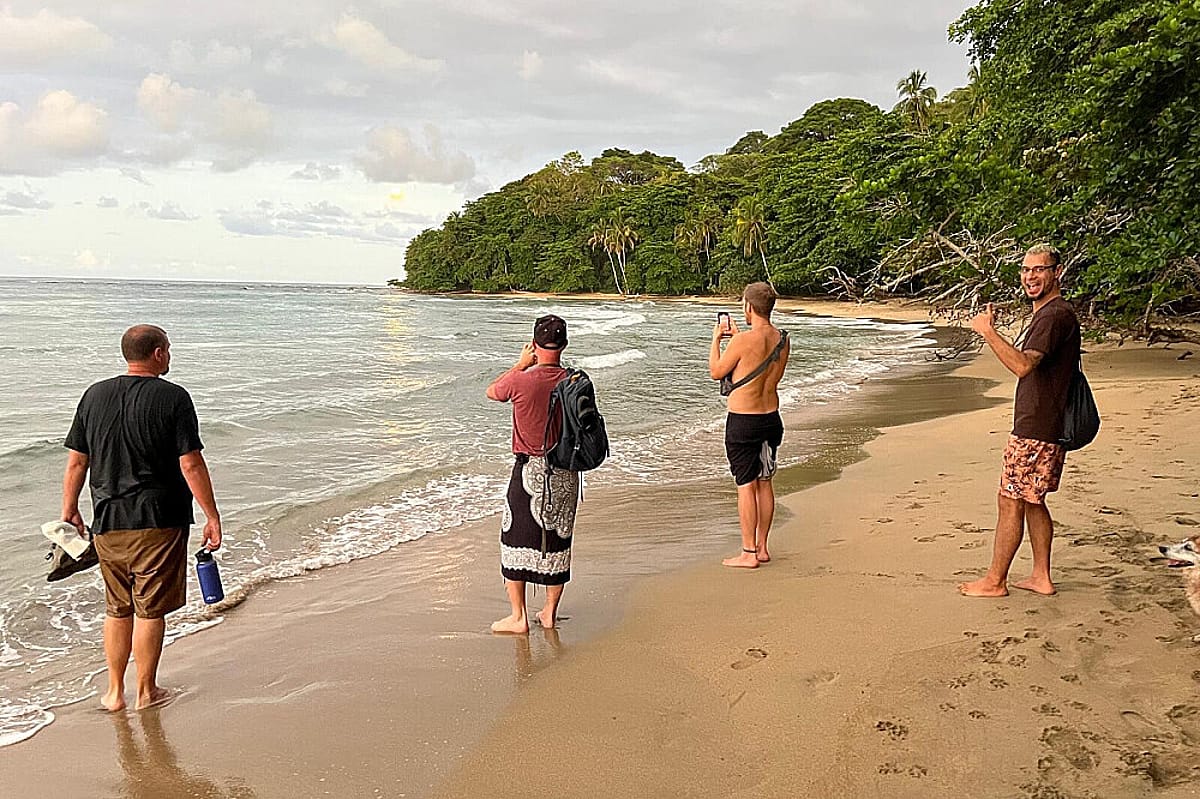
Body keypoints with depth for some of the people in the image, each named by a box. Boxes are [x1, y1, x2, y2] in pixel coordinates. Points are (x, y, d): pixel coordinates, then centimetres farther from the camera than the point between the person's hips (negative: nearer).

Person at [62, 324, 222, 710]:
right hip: (158, 522, -4)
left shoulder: (94, 395, 4)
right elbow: (191, 465, -14)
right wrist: (212, 516, -8)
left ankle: (115, 692, 26)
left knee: (117, 609, 18)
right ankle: (146, 691, 19)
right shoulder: (172, 398, -11)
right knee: (150, 610, 7)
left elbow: (76, 462, 7)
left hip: (107, 523, 5)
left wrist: (69, 511, 19)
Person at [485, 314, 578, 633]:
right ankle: (550, 613, 23)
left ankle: (518, 617, 10)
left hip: (530, 470, -4)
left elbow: (492, 391, 5)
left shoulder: (521, 381, -16)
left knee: (516, 539, 7)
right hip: (566, 471, 4)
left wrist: (521, 363, 11)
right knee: (557, 541, 14)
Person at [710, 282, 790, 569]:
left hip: (742, 421, -7)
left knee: (746, 486, -1)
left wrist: (716, 339, 9)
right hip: (771, 417, 7)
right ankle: (762, 547, 24)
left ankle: (748, 553, 5)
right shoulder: (782, 340, 2)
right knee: (764, 483, 15)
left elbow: (716, 372, -5)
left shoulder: (743, 341, -18)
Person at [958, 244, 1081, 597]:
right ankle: (1041, 576, 23)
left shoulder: (1055, 315, -18)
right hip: (1042, 426, 11)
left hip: (1036, 429, -11)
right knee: (1031, 501, 16)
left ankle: (994, 580, 7)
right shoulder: (1048, 313, 17)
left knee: (1011, 501, -2)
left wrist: (987, 331, -28)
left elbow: (1023, 366, -31)